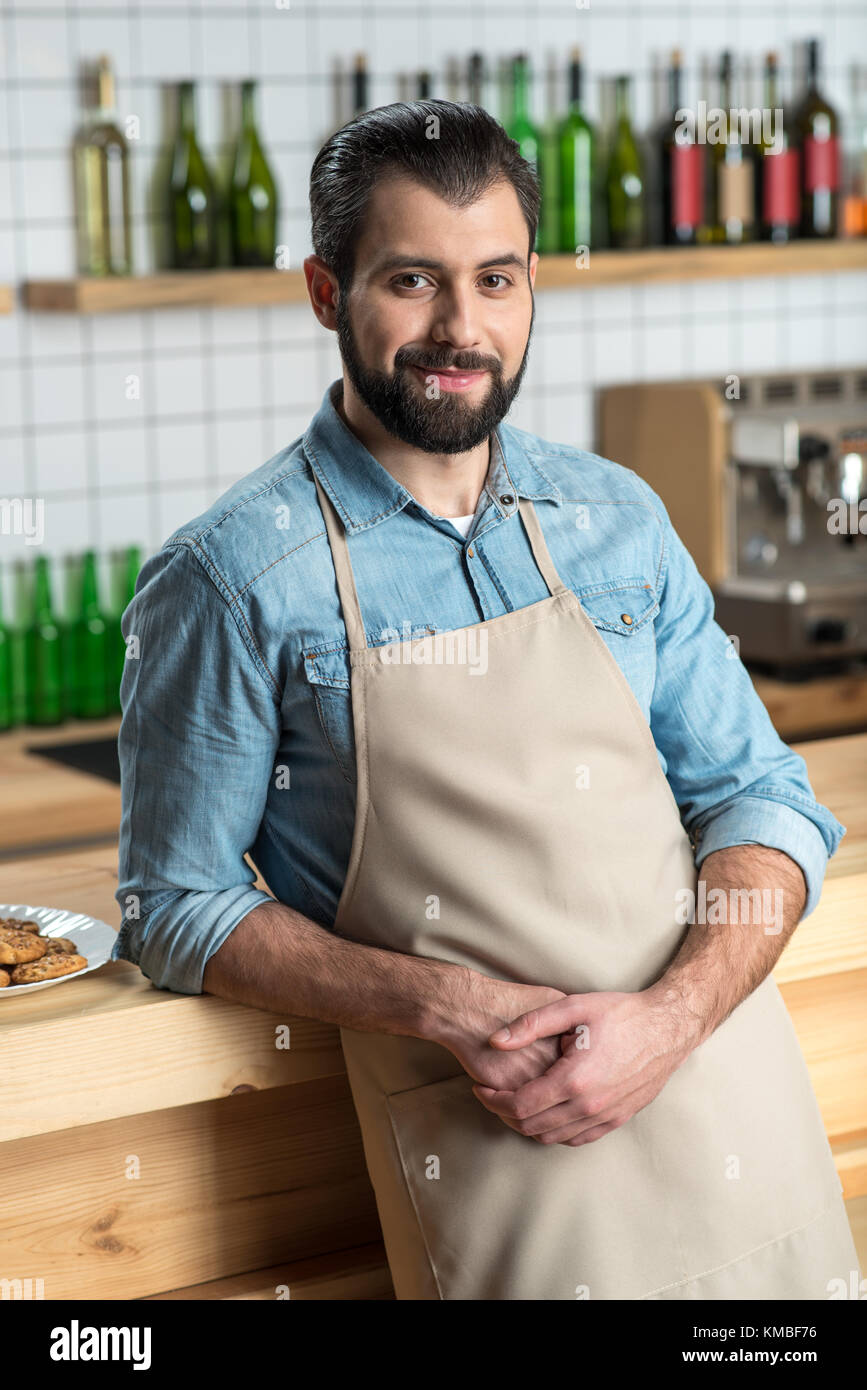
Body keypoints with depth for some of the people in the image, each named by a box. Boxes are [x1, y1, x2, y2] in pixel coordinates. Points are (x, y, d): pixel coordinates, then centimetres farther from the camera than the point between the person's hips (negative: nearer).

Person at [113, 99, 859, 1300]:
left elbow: (764, 796, 7)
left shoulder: (618, 519, 6)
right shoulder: (233, 579, -6)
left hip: (725, 1078, 4)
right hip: (496, 1146, -4)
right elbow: (178, 908, -2)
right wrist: (438, 1006, -16)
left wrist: (669, 1015, -12)